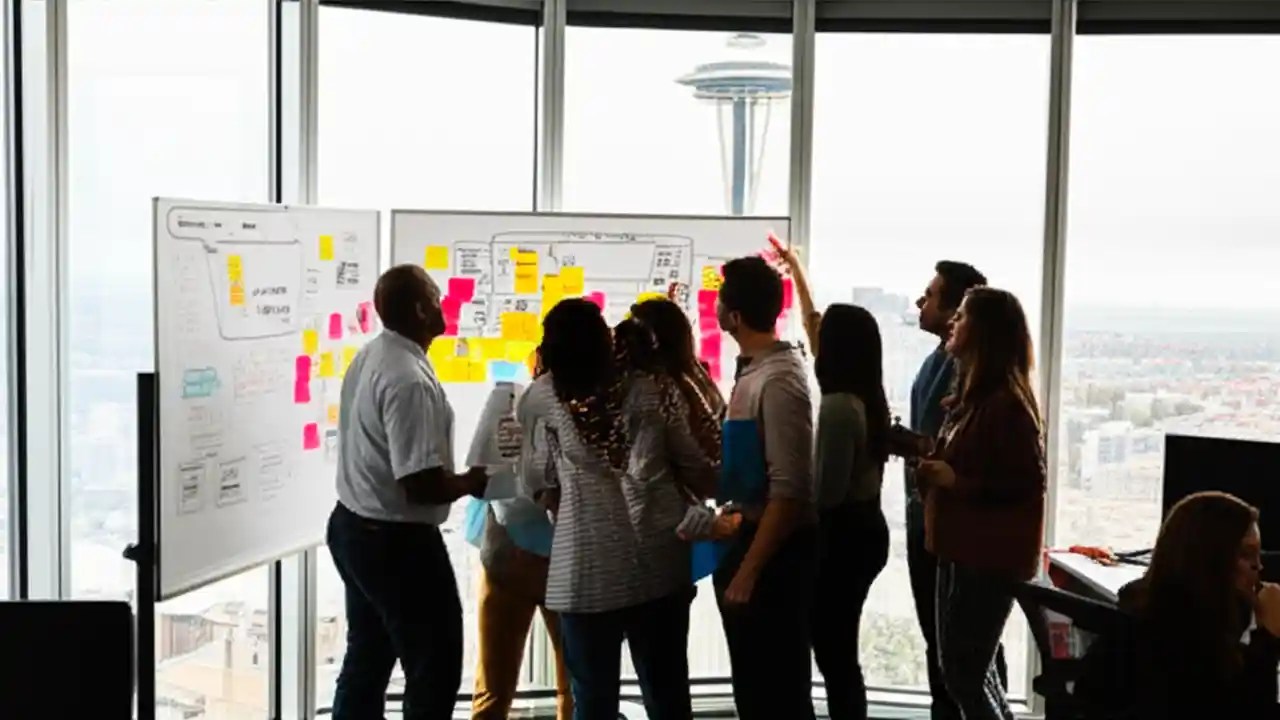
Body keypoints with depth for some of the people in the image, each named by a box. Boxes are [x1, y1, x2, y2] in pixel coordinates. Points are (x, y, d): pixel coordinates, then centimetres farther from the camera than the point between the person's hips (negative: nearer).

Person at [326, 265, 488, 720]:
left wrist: (458, 479, 13)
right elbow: (421, 485, -28)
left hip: (353, 527, 9)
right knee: (435, 669, 5)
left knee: (366, 661, 20)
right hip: (396, 540, -9)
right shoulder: (409, 380, -25)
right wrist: (472, 482, -10)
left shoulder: (369, 357, 5)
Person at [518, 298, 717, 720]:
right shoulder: (652, 390, 2)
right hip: (658, 562, 2)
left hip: (586, 568, -1)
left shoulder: (543, 398, 0)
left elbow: (541, 490, 3)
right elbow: (695, 470, 6)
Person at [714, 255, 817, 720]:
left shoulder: (778, 380, -21)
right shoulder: (754, 369, 7)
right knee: (754, 682, 20)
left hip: (776, 550, -9)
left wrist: (748, 570, -22)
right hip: (751, 535, 9)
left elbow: (789, 489, -24)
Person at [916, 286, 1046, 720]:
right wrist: (934, 463, 7)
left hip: (991, 556, -10)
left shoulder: (1007, 402, -18)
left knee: (965, 674, -3)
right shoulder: (971, 396, 11)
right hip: (962, 549, 10)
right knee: (965, 668, 17)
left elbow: (1028, 485, -20)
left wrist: (954, 481, -22)